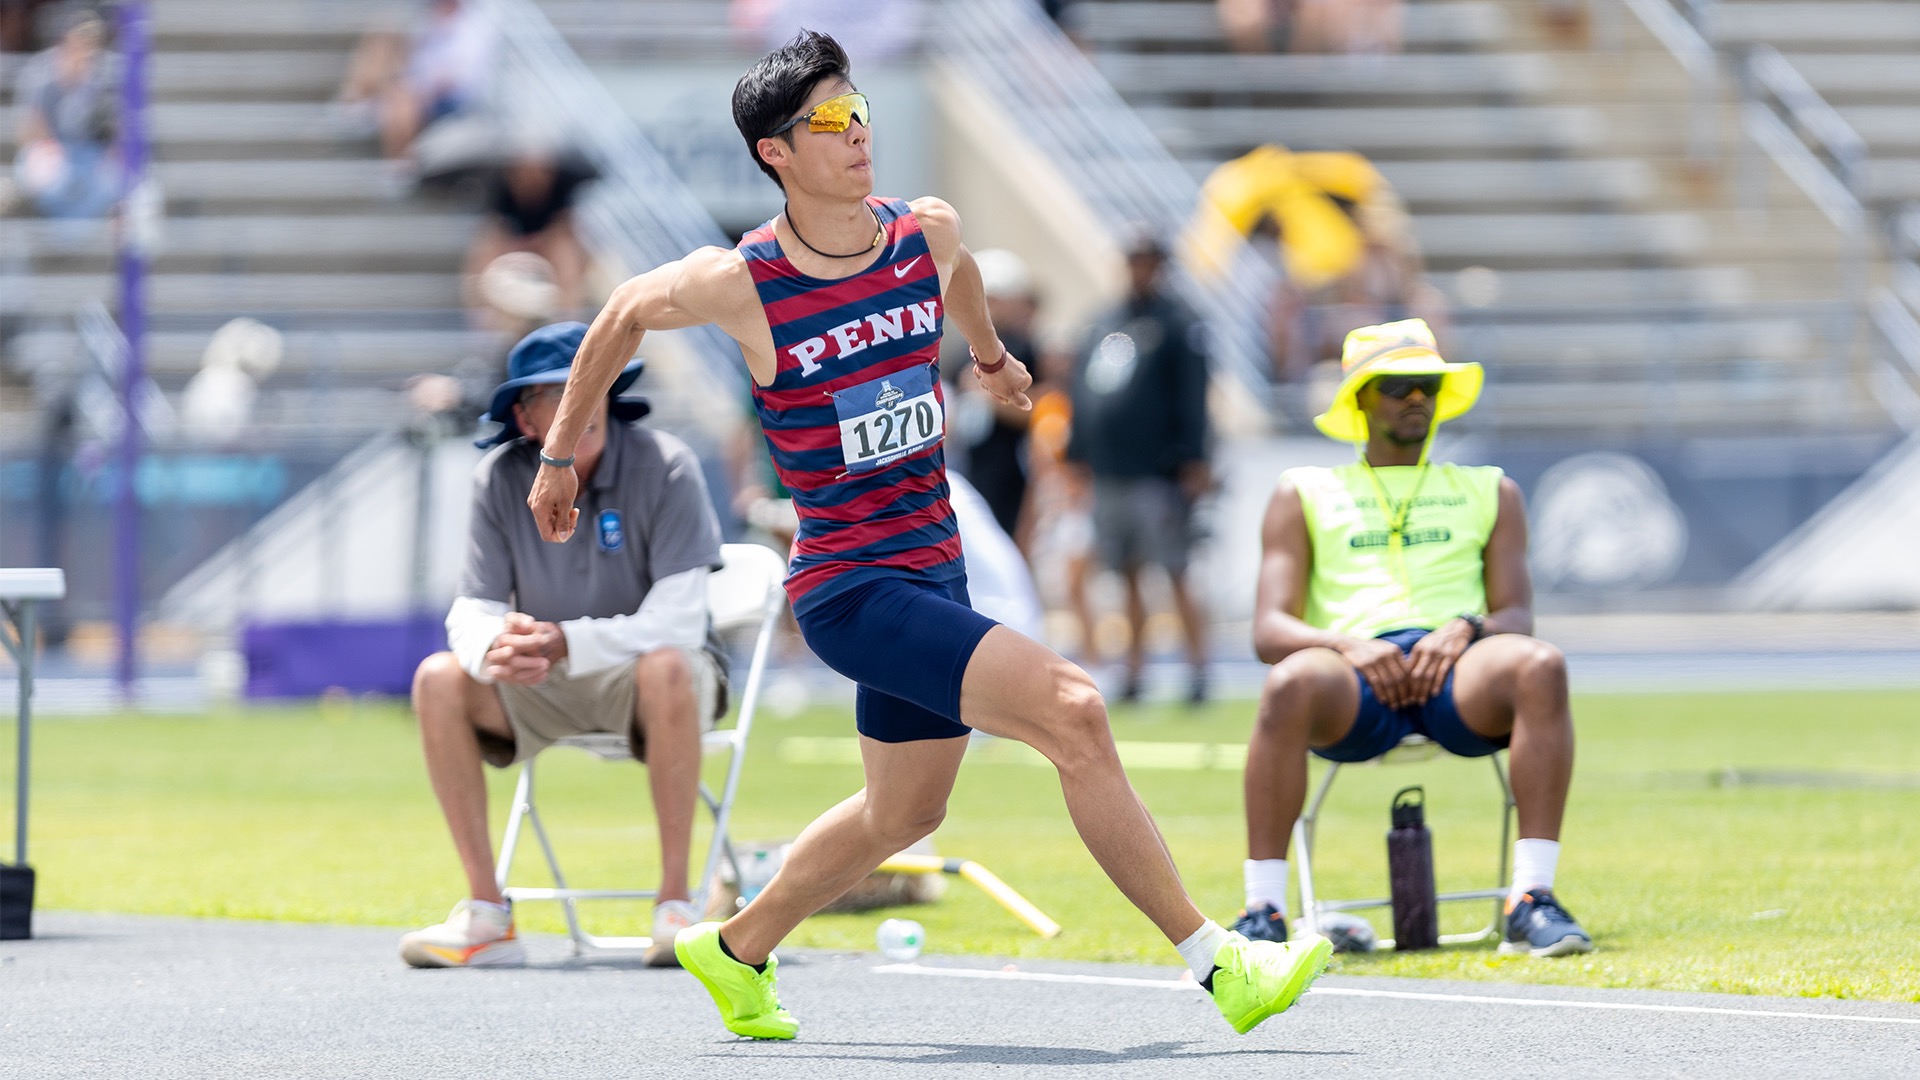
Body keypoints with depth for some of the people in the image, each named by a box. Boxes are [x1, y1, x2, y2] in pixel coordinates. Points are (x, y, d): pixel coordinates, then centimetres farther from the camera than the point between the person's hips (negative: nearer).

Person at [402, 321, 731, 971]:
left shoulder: (665, 467, -18)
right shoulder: (501, 479, -7)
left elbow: (677, 620, -24)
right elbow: (473, 610, -10)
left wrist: (567, 643, -36)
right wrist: (495, 650, -36)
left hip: (638, 674, -3)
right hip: (546, 693, 4)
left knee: (667, 668, -38)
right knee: (438, 679, -22)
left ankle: (674, 903, -32)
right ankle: (485, 914, -20)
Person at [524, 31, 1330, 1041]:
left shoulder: (927, 232, 0)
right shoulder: (740, 283, -14)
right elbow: (622, 314, 6)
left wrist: (990, 353, 44)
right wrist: (560, 455, 16)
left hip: (932, 570, 7)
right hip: (849, 587, -7)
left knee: (904, 808, 20)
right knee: (1072, 710, -20)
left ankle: (735, 951, 41)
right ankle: (1217, 962, -17)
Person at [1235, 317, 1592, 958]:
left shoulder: (1488, 492, 27)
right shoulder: (1305, 495, 23)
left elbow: (1516, 617, 15)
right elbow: (1270, 629, 10)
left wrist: (1465, 629, -11)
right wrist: (1347, 646, -13)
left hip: (1457, 668, 1)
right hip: (1357, 676, -1)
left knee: (1539, 668, -35)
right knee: (1292, 683, -39)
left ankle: (1532, 901, -38)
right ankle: (1263, 912, -35)